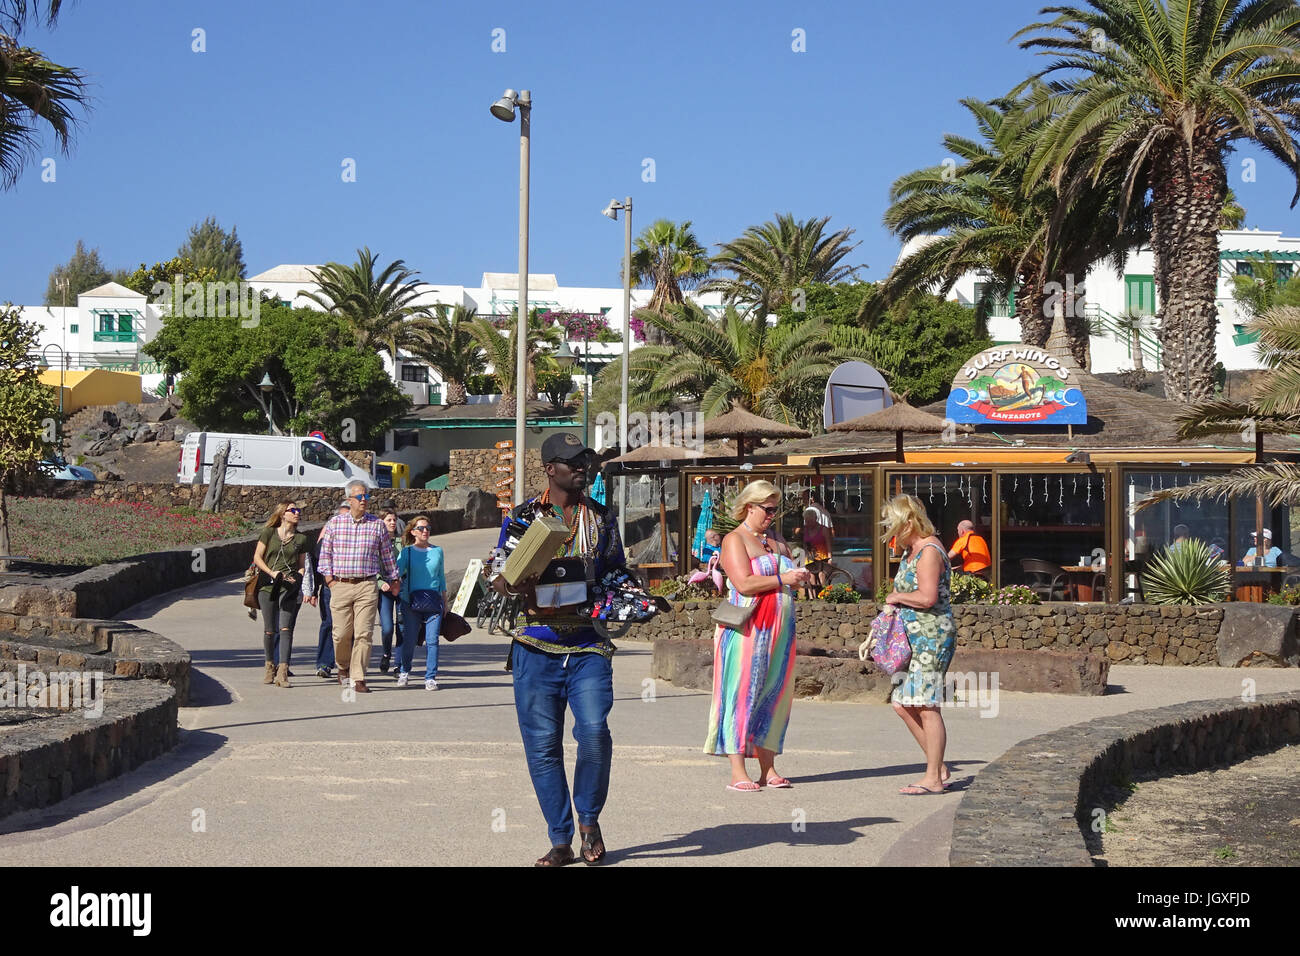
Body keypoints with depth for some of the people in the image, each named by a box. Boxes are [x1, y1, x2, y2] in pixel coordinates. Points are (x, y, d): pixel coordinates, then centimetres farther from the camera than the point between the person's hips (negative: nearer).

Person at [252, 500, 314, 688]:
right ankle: (270, 666, 25)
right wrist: (272, 573, -10)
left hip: (289, 587, 0)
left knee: (285, 628, -13)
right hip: (267, 586, 0)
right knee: (269, 630, 5)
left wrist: (296, 577, -6)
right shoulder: (269, 532, 5)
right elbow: (257, 557, 4)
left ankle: (282, 672, -19)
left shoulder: (301, 538, 9)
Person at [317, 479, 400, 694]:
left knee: (363, 633, -8)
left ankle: (358, 678, -4)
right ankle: (343, 667, 28)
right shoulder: (334, 523, 6)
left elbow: (387, 555, 16)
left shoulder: (377, 525, 7)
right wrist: (329, 577, 0)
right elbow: (325, 553, 10)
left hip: (367, 586, 0)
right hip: (340, 585, 0)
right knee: (341, 633, 1)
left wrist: (394, 579, 20)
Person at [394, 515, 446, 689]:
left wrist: (445, 602, 17)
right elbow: (397, 571, -5)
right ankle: (404, 671, 23)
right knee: (409, 639, 2)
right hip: (412, 600, -1)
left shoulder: (437, 551, 12)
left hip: (434, 601, 1)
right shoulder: (407, 551, 6)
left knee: (432, 640, -6)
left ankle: (430, 677, 1)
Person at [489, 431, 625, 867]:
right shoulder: (522, 515, 9)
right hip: (537, 643, 0)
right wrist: (523, 586, -15)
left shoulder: (602, 517, 14)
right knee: (542, 743, 0)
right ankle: (560, 840, 11)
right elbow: (498, 576, 7)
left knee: (594, 730, -17)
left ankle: (589, 819, 7)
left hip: (589, 643, 0)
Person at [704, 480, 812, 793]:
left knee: (774, 694, 6)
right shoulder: (735, 540, -4)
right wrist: (783, 579, -15)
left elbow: (790, 573, 25)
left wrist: (803, 576, 3)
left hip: (779, 630, 7)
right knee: (742, 694, -7)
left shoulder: (775, 539, 18)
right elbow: (744, 584, -15)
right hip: (747, 629, -7)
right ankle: (737, 772, -5)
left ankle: (768, 769, 11)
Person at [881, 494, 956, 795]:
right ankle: (939, 767, 17)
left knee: (926, 707, -7)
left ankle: (933, 779, -2)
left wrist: (896, 596, -10)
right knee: (903, 705, 10)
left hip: (932, 636, -11)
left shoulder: (929, 551, -15)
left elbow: (927, 597, -24)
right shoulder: (911, 551, 16)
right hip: (915, 638, 11)